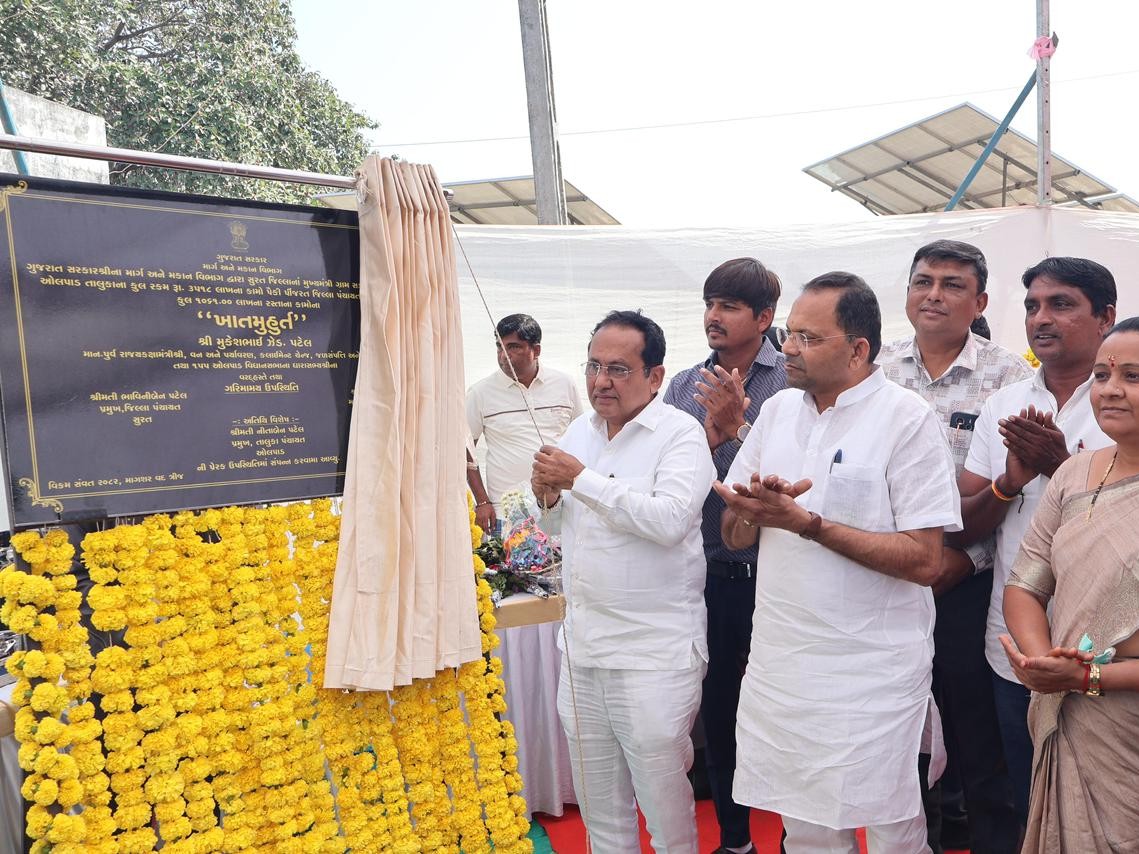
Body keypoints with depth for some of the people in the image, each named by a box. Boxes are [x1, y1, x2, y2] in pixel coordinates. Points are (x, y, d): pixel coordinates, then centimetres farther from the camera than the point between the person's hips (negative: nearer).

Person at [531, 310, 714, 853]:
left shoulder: (681, 435, -11)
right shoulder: (579, 432, 9)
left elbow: (669, 520, -27)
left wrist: (582, 479, -22)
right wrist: (548, 498, -3)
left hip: (654, 650, -6)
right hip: (582, 643, 7)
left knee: (662, 797, 6)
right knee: (597, 798, 19)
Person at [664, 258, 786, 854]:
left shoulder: (791, 382, -7)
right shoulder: (684, 387, 7)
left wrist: (738, 423, -17)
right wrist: (713, 428, -15)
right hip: (709, 576, 5)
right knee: (717, 713, 16)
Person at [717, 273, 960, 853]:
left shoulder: (906, 418, -11)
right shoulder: (778, 409, 6)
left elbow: (926, 561, -18)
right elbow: (733, 536, 9)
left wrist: (806, 522, -22)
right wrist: (754, 508, -14)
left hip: (872, 673, -5)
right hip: (779, 664, 5)